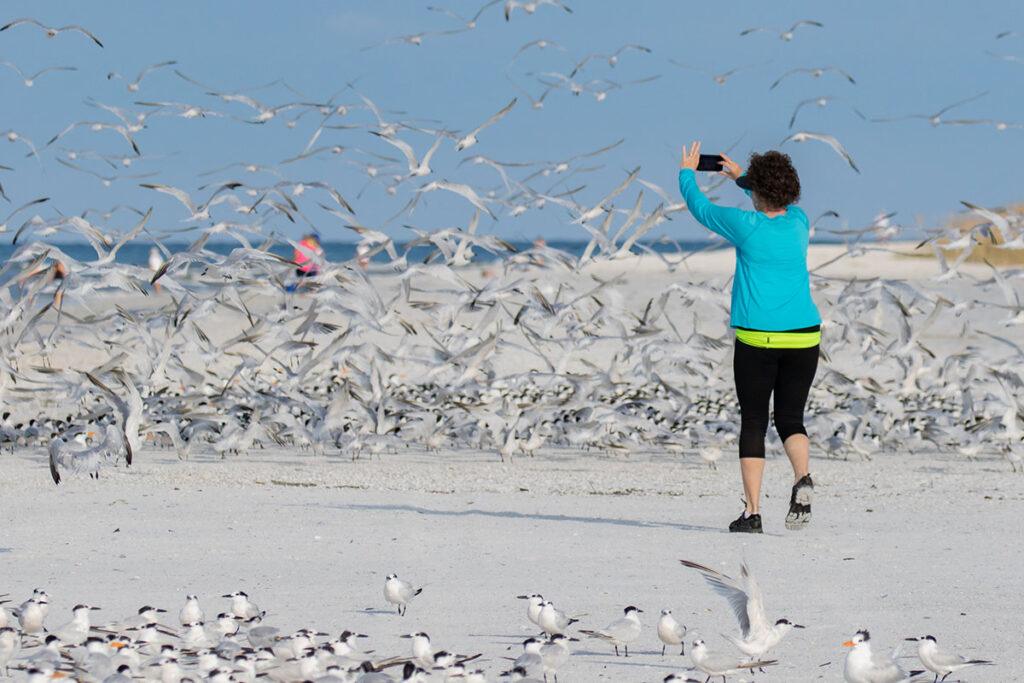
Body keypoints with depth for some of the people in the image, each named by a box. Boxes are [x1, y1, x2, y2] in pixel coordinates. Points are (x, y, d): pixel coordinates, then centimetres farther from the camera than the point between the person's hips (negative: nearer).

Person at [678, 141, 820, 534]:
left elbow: (700, 208, 9)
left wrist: (687, 173, 28)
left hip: (757, 340, -3)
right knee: (791, 419, 10)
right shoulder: (799, 223, 5)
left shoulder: (746, 226, -8)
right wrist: (739, 177, 43)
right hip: (803, 338, 3)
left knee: (753, 423, 4)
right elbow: (779, 201, 30)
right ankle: (802, 478, -20)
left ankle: (752, 512, 0)